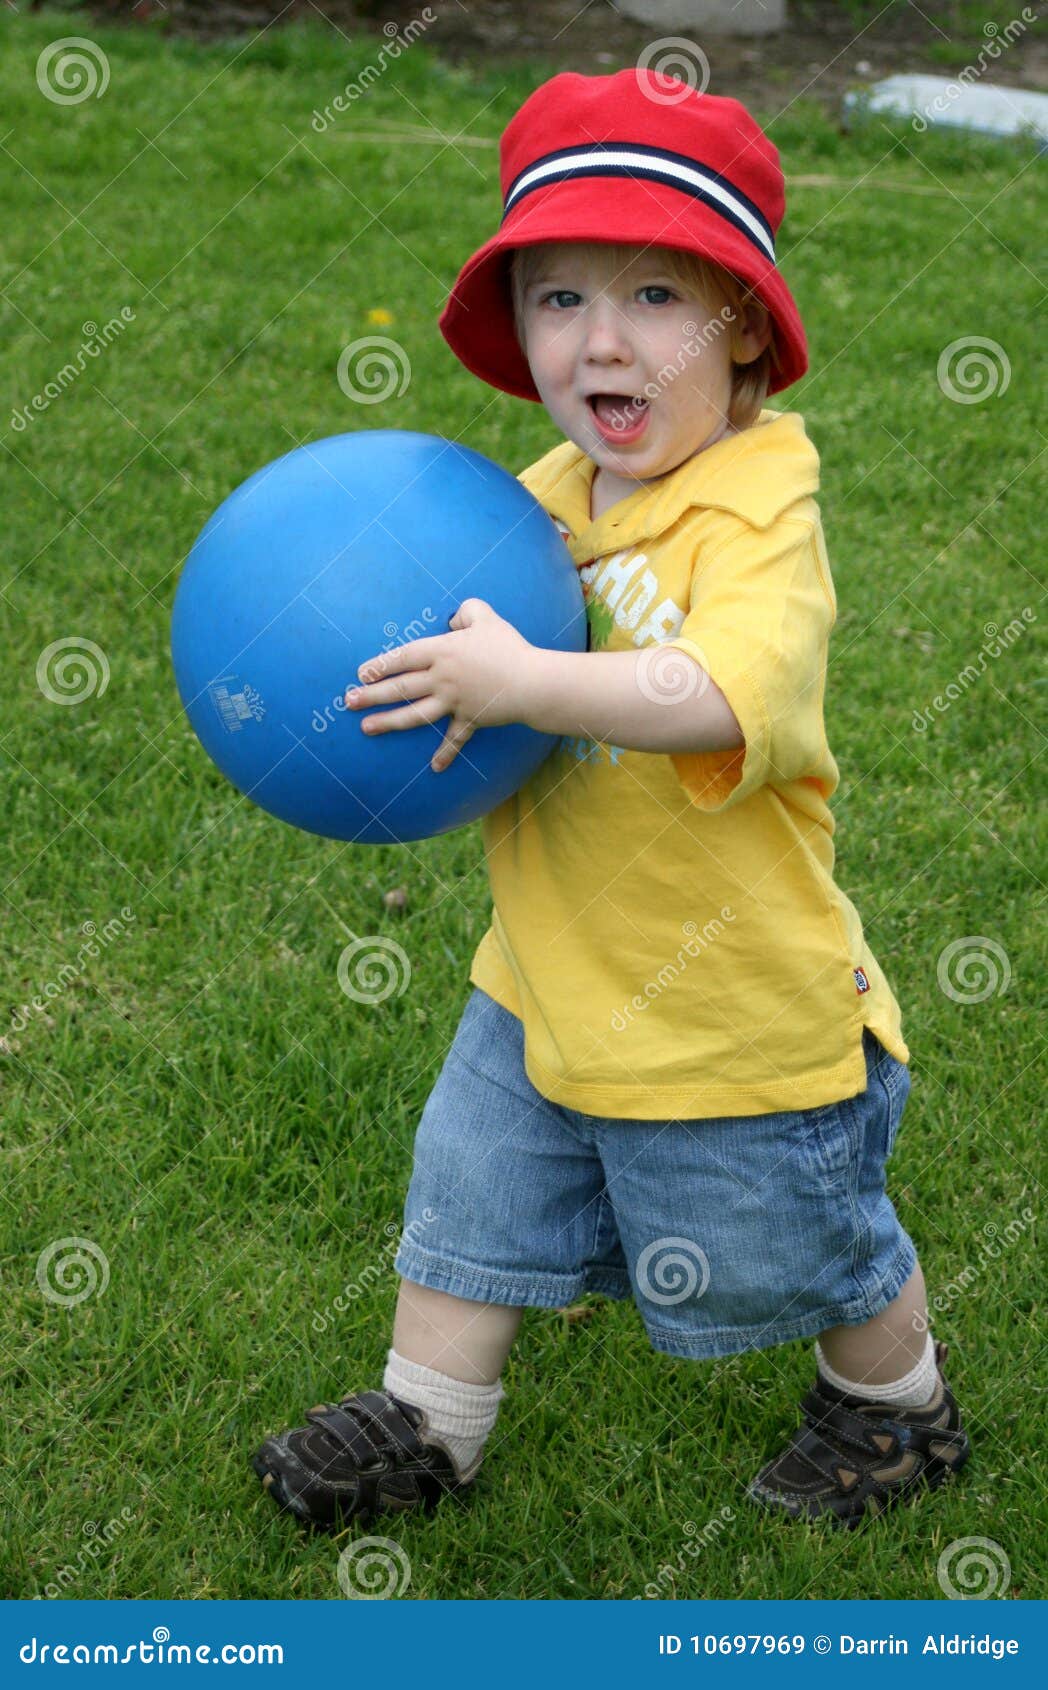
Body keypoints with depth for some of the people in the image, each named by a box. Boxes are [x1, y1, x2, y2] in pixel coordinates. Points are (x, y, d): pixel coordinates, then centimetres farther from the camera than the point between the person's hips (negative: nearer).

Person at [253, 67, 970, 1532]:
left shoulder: (757, 513, -24)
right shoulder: (541, 499, -1)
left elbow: (723, 694, -42)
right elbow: (479, 650, 16)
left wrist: (518, 682, -43)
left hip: (737, 1013, -6)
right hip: (549, 980, 7)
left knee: (797, 1245, 16)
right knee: (473, 1193, 18)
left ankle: (898, 1407, 45)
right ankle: (426, 1426, 40)